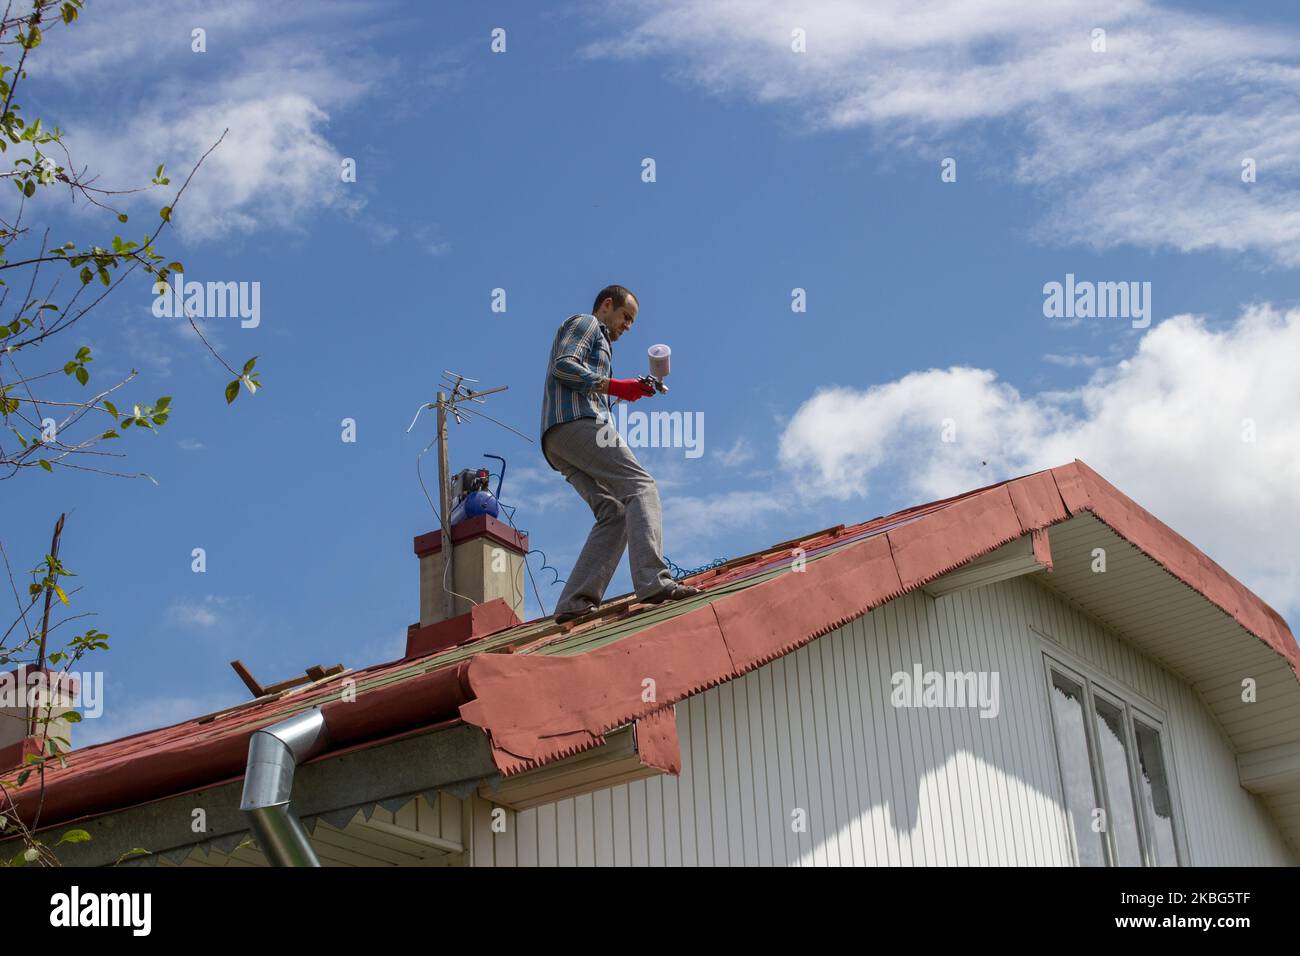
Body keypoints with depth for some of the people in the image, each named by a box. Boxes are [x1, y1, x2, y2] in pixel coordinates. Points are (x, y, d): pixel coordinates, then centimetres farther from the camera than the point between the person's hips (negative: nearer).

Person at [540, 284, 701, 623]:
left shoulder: (594, 336, 39)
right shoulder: (584, 323, 10)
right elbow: (562, 366, -9)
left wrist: (628, 390, 21)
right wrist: (613, 386, -12)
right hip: (578, 422, -9)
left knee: (613, 513, -5)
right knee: (640, 486, -18)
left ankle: (575, 602, -20)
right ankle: (653, 582, -36)